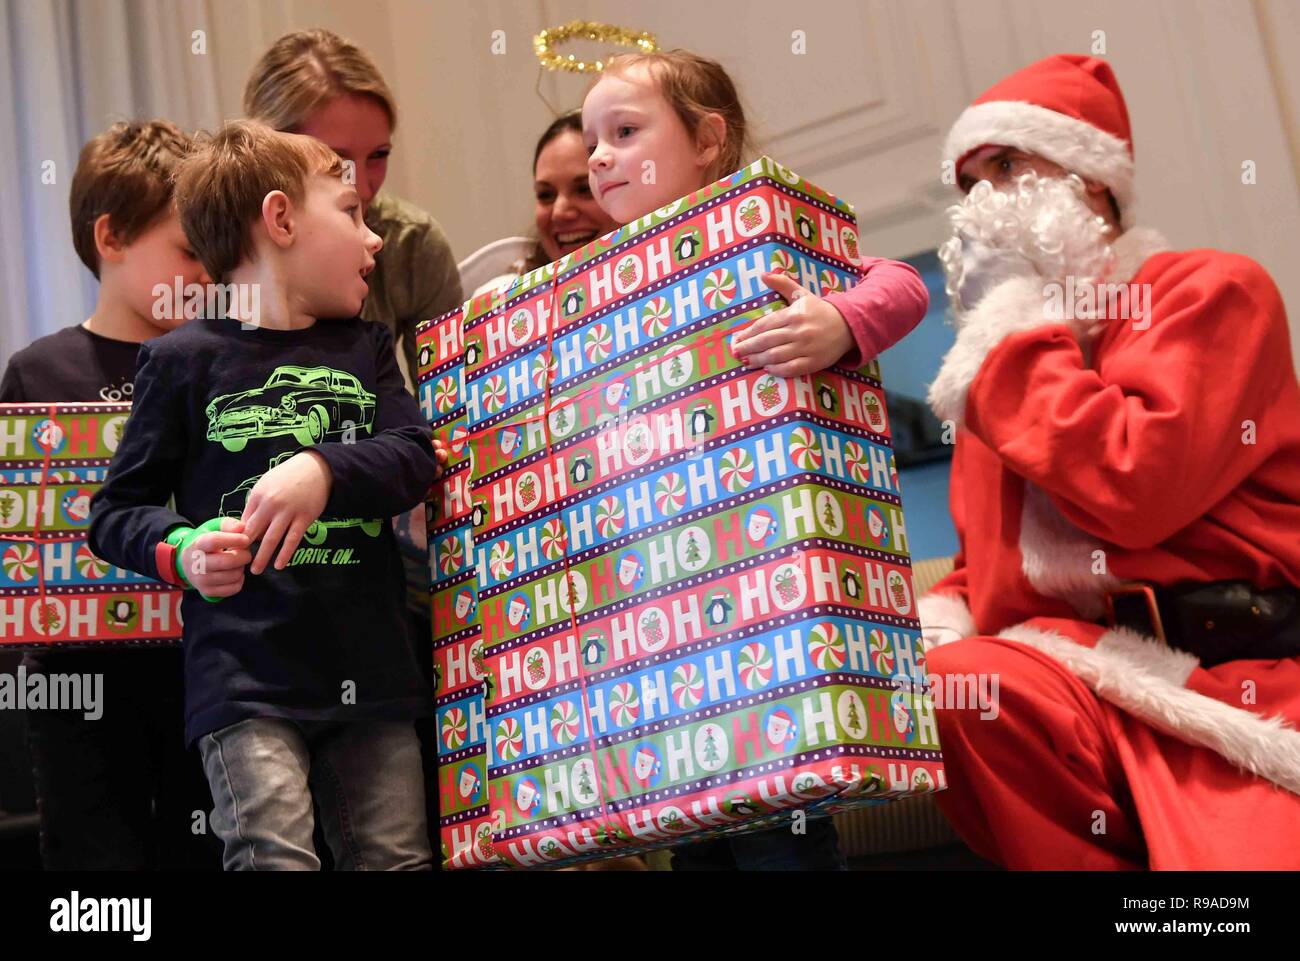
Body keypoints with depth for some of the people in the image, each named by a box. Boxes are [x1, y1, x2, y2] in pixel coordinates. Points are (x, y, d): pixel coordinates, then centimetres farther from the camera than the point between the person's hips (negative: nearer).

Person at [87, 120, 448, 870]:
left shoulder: (367, 347, 16)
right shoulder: (186, 359, 2)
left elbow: (417, 457, 1)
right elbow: (118, 510, 6)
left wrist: (323, 469, -17)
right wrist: (182, 550, -15)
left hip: (371, 669, 4)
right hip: (243, 677, -4)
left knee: (398, 857, 5)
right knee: (277, 857, -15)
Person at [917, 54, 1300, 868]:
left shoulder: (1211, 291, 1)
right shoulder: (998, 362, 17)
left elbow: (1133, 489, -17)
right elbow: (987, 565, 24)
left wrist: (1009, 322, -6)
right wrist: (933, 624, -1)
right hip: (1090, 675, 5)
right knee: (944, 681, -26)